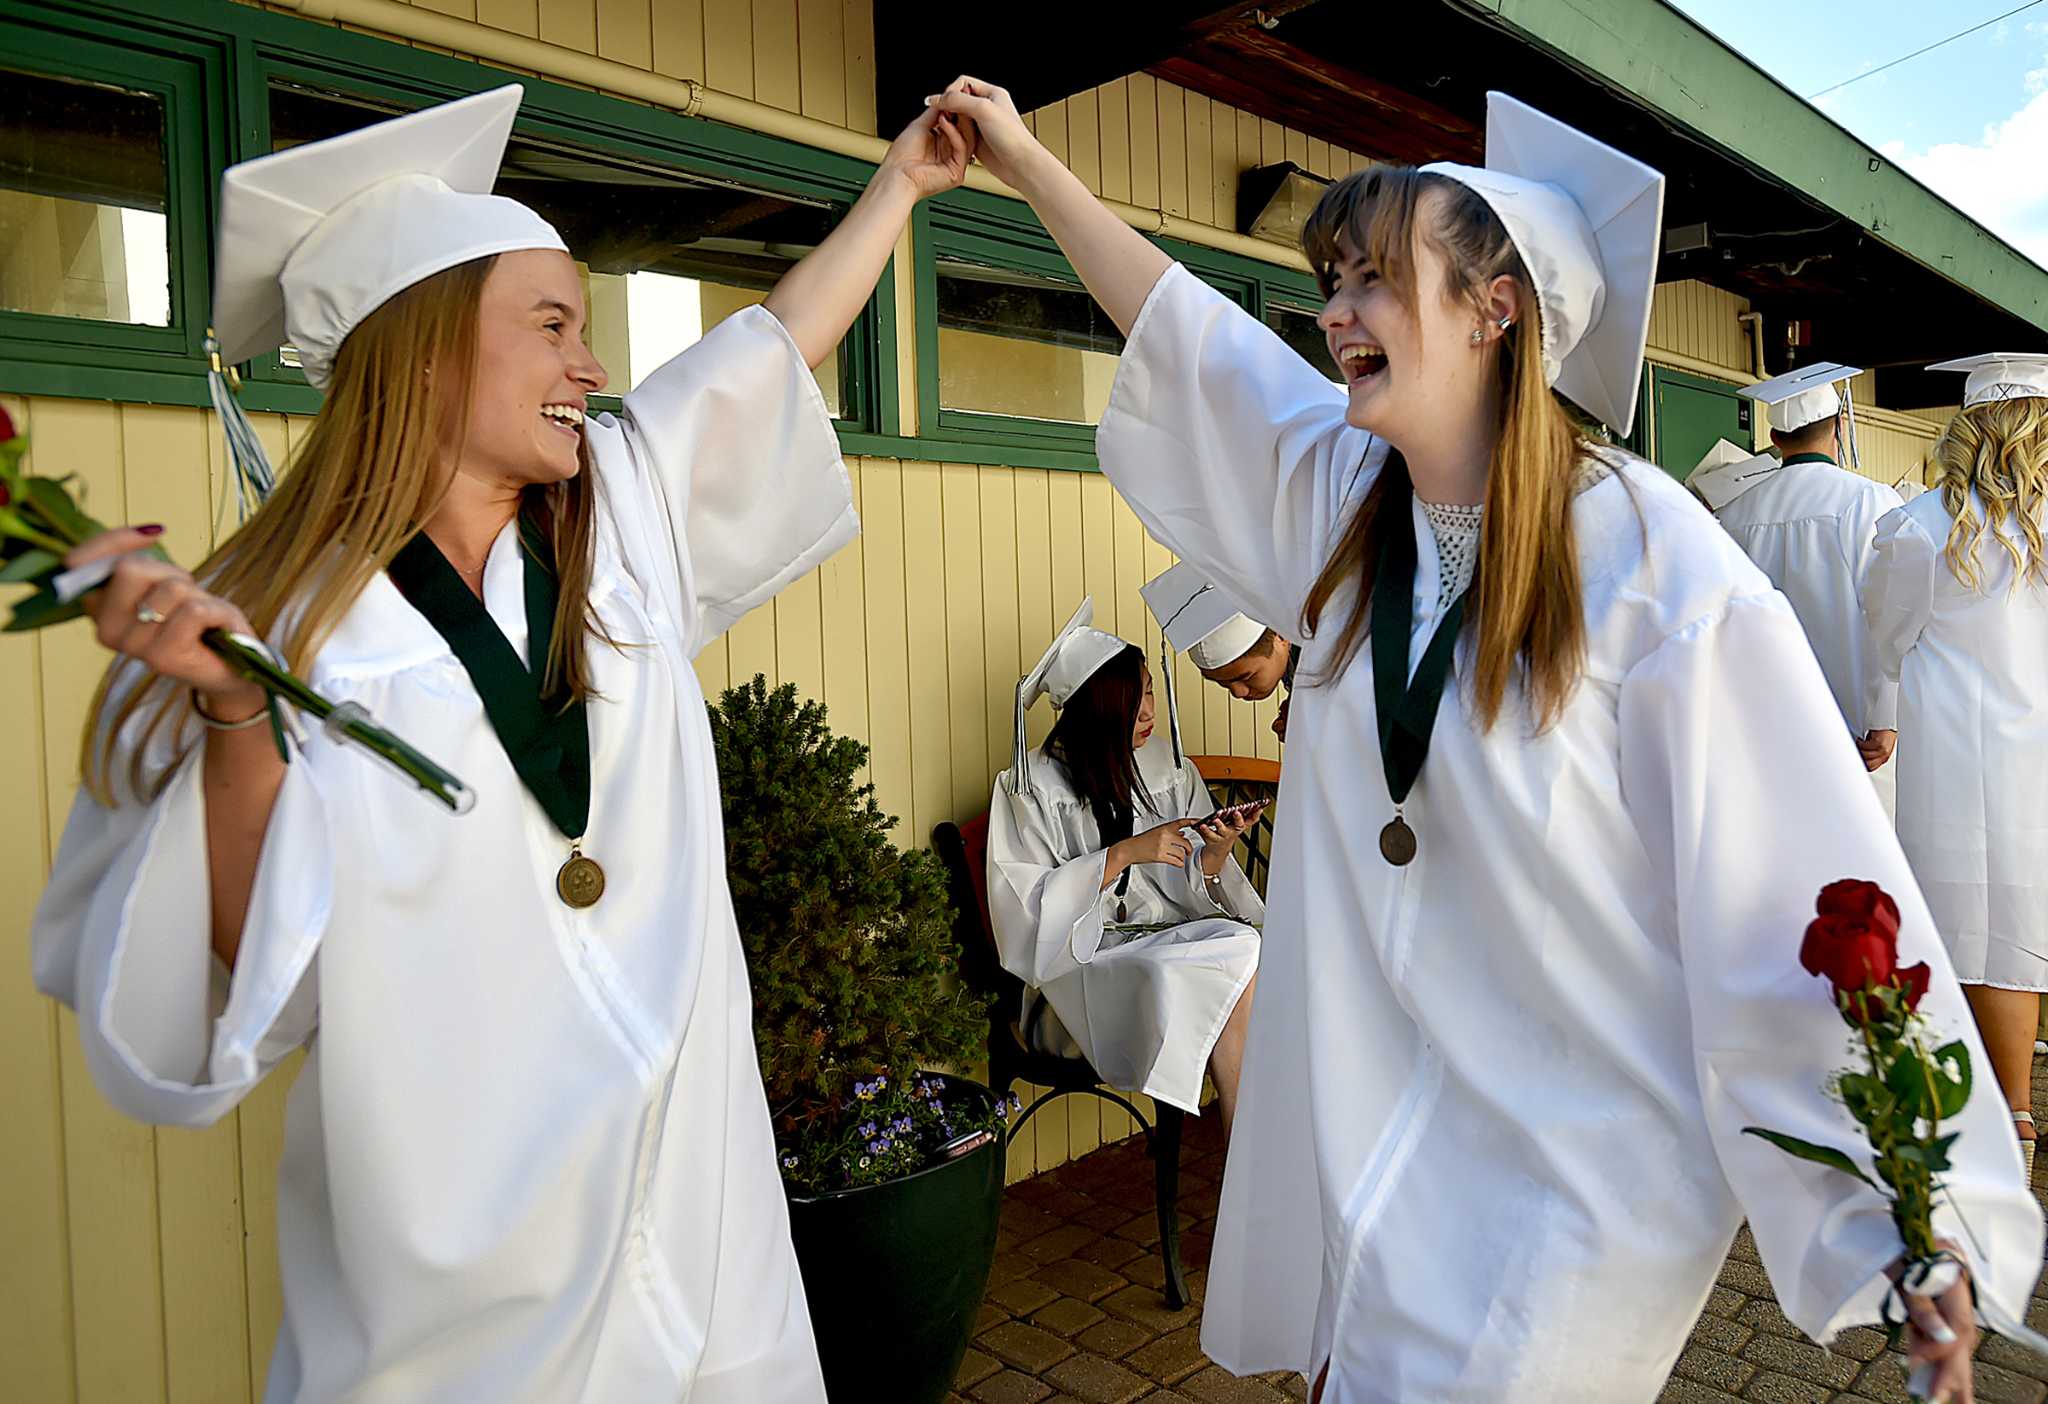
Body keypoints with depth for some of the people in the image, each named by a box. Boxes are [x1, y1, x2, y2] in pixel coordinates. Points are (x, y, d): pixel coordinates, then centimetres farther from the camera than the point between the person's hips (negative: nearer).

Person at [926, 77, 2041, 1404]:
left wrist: (1911, 1222, -14)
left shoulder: (1653, 560, -20)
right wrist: (1029, 159, 14)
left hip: (1578, 1157, -5)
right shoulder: (1343, 495, -3)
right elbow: (1182, 335, 8)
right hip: (1376, 1098, 6)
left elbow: (1807, 892, -17)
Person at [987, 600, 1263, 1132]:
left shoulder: (1169, 765, 8)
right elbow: (1027, 907, -12)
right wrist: (1122, 855, -19)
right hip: (1083, 964, -4)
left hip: (1175, 938, 5)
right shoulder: (1031, 786, -5)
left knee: (1242, 944, -28)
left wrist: (1216, 854, -14)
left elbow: (1194, 892, 8)